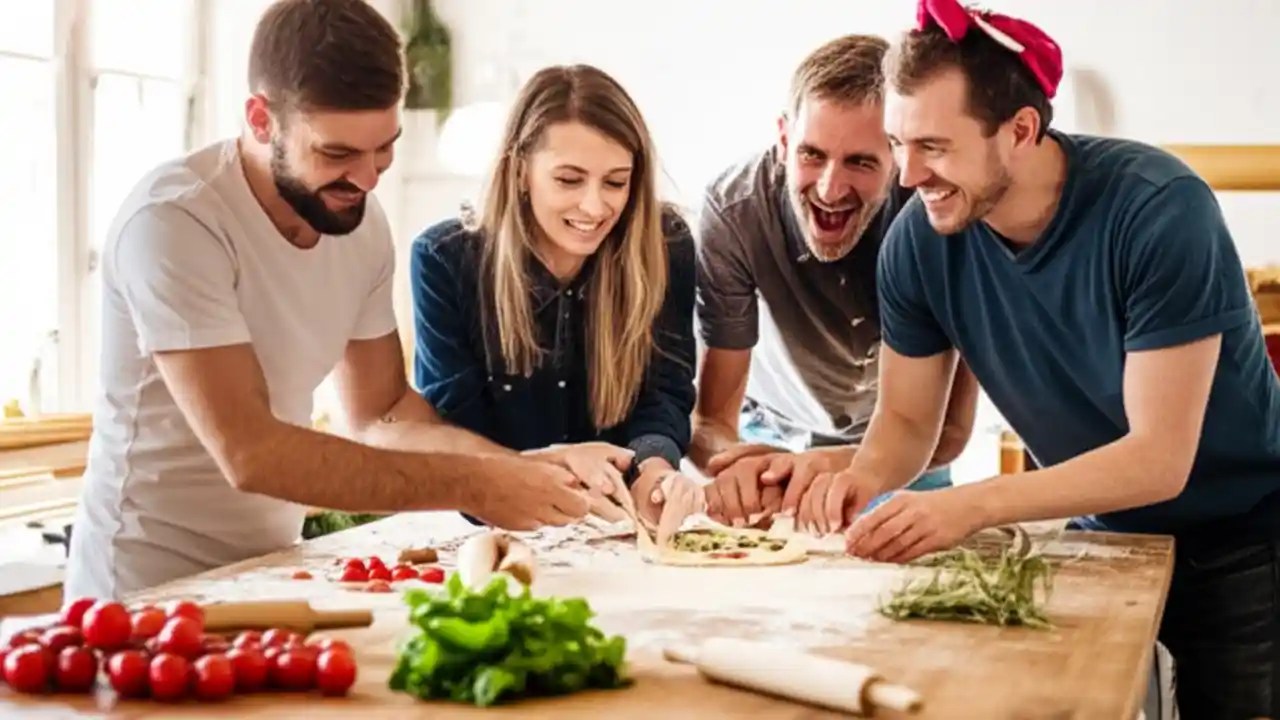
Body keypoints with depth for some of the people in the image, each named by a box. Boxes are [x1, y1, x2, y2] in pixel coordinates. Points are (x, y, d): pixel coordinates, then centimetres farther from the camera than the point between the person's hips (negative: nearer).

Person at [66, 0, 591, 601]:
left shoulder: (361, 220, -1)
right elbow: (249, 452, -24)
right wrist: (466, 484, -23)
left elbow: (381, 415, 6)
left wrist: (512, 467, -10)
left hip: (271, 567, 6)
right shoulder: (174, 222, -20)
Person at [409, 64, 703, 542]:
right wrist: (550, 467, -29)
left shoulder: (665, 248, -4)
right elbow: (451, 434, -9)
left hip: (619, 532, 1)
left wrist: (653, 470, -30)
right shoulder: (445, 259, -8)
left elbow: (663, 398, -6)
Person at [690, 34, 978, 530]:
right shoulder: (734, 209, -26)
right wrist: (737, 465, -45)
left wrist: (848, 466, -42)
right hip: (776, 438, -1)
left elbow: (950, 428, -22)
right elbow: (712, 417, -21)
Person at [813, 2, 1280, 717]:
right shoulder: (919, 241, -14)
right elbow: (907, 419, -2)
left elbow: (1159, 459, -29)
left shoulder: (1161, 210, -28)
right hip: (1104, 531, 4)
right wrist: (867, 476, -25)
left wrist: (974, 505, -39)